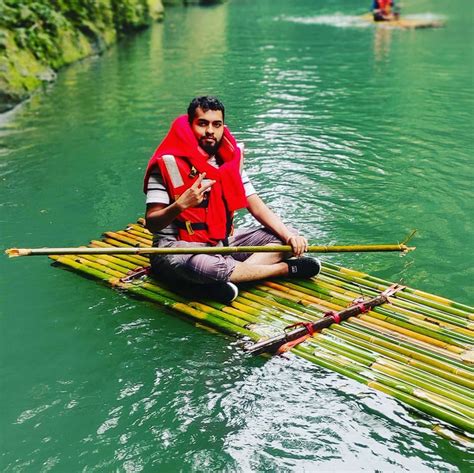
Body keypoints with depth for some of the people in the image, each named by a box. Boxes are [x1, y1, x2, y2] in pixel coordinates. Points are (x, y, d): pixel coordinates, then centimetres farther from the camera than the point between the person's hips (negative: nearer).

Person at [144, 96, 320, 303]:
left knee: (284, 238, -5)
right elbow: (151, 224, -14)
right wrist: (180, 205, -34)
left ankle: (227, 276, -27)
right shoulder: (168, 164, -11)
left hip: (224, 241, 6)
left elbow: (257, 207, 6)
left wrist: (289, 235, -9)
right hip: (179, 245, -6)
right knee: (199, 265, -41)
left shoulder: (230, 159, 7)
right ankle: (286, 268, -20)